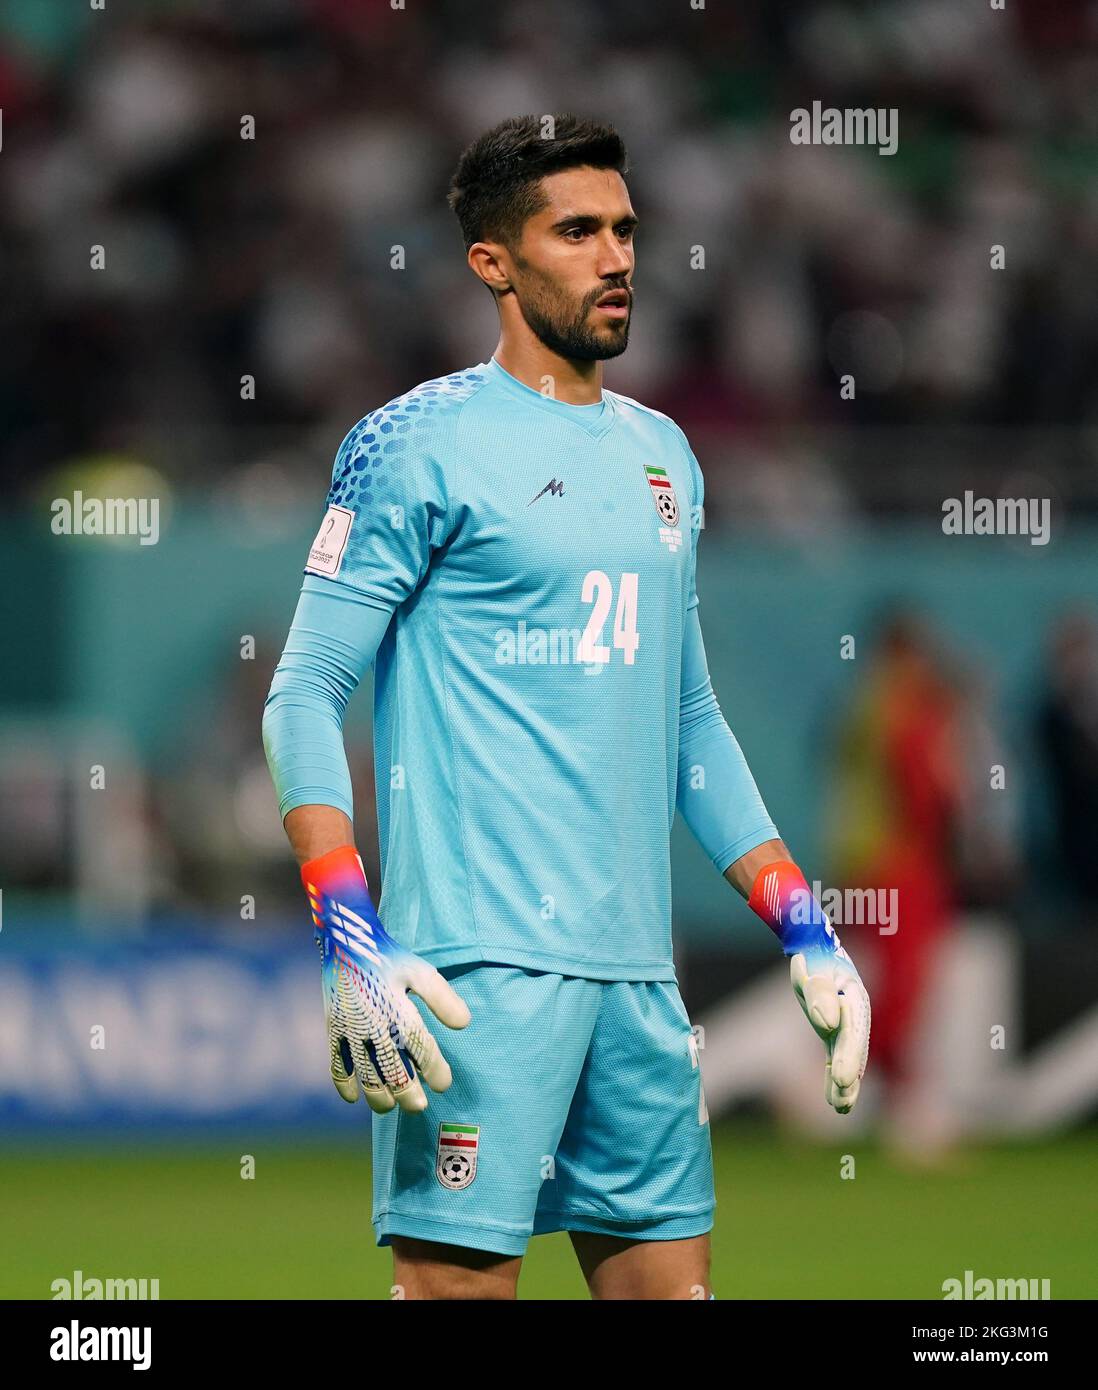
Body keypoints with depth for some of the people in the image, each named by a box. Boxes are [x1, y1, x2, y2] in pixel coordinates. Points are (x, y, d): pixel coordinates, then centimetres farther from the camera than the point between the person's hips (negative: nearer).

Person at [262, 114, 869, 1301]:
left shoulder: (661, 454, 18)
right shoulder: (420, 446, -4)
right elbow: (304, 697, -7)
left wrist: (804, 931, 18)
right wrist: (351, 942, -18)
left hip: (638, 968, 7)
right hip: (476, 969, -7)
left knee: (669, 1279, 6)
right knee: (460, 1277, -11)